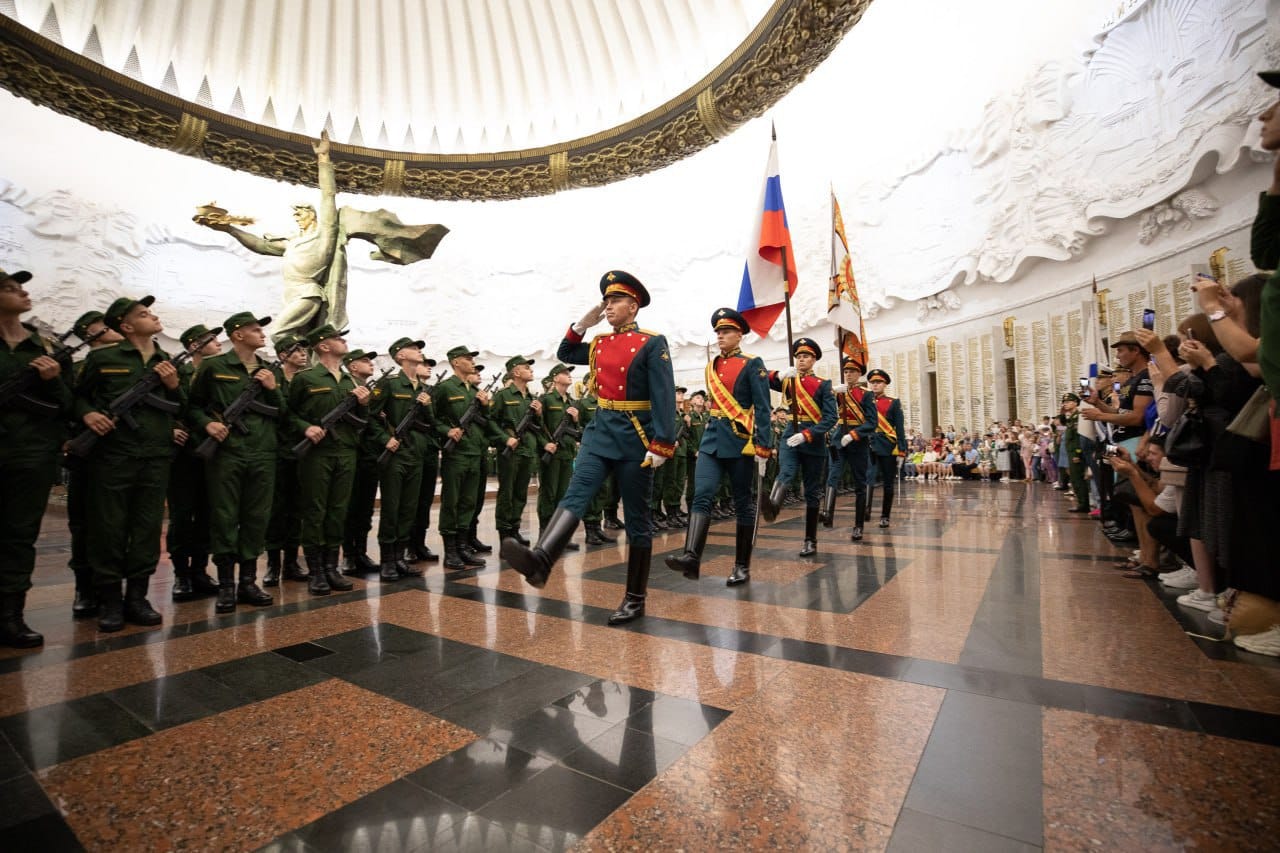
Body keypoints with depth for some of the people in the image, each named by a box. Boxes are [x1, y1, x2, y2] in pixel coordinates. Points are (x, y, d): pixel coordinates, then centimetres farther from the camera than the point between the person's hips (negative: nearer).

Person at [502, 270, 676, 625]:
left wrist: (661, 445, -22)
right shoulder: (598, 343, 13)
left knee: (636, 519, 2)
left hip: (635, 436, -5)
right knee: (575, 494, -17)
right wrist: (582, 324, 13)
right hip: (600, 430, 6)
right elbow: (564, 355, 28)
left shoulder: (652, 343, -6)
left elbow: (664, 397, -13)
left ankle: (635, 599, 12)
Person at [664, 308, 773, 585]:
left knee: (743, 503, 4)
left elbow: (762, 408, -9)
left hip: (740, 440, -5)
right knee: (702, 495, -12)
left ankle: (742, 566, 14)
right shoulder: (711, 367, 14)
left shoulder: (752, 364, -3)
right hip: (712, 438, 5)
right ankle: (692, 556, -19)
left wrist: (763, 447, -16)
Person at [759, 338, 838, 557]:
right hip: (790, 436, 1)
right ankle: (773, 505, -57)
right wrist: (778, 375, -19)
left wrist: (806, 435, -22)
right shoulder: (787, 381, 10)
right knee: (786, 473, -29)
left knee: (811, 492, 5)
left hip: (814, 441, -1)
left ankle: (810, 541, 13)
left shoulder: (823, 384, 0)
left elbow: (830, 418, -10)